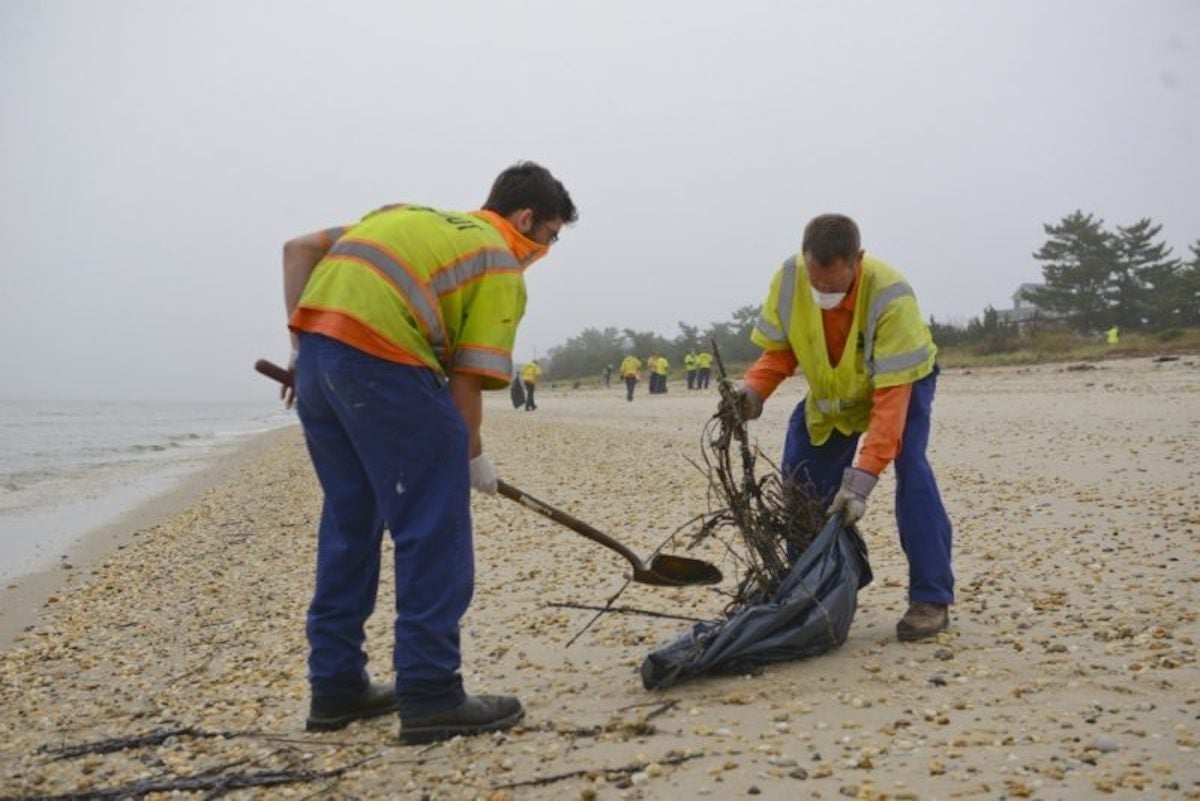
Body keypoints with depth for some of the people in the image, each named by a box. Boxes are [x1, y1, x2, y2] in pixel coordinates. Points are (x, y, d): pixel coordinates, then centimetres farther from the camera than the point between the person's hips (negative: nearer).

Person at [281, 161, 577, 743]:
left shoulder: (410, 215, 28)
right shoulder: (501, 269, 7)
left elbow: (300, 249, 21)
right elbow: (465, 383, -2)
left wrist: (302, 342, 19)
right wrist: (473, 457, 13)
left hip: (314, 353, 8)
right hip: (381, 359, -8)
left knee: (349, 521, 17)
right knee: (434, 532, 0)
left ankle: (336, 685, 23)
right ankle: (431, 695, 3)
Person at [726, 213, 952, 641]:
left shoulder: (889, 296, -39)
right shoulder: (788, 278, -27)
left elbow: (892, 394, -40)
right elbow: (779, 350, -11)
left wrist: (862, 476, -46)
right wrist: (754, 389, -32)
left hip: (901, 378, -4)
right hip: (830, 391, 5)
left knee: (909, 465, -27)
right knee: (801, 476, 1)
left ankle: (931, 598, -17)